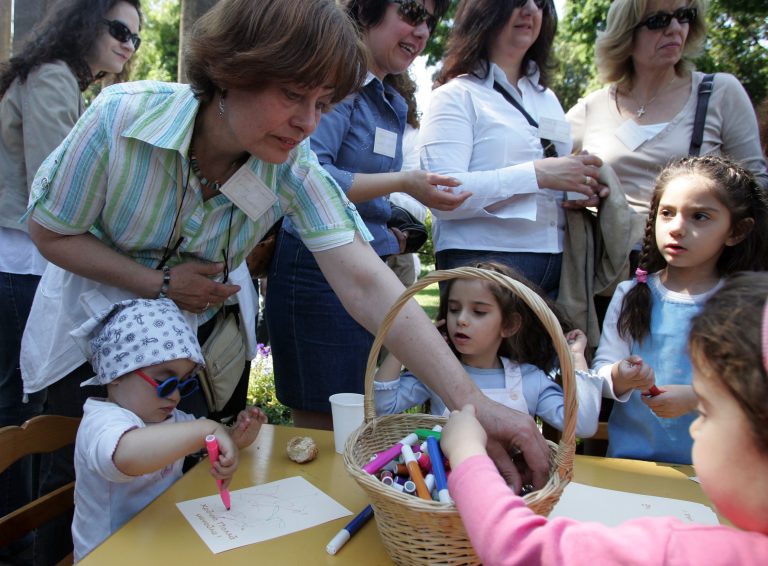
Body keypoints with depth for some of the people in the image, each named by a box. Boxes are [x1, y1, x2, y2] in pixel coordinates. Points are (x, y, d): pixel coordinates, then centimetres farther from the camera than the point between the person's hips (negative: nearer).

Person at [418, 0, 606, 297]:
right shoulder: (456, 96, -2)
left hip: (556, 266, 6)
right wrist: (538, 174, -19)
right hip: (481, 261, -6)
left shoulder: (548, 99, 19)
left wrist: (584, 190, 5)